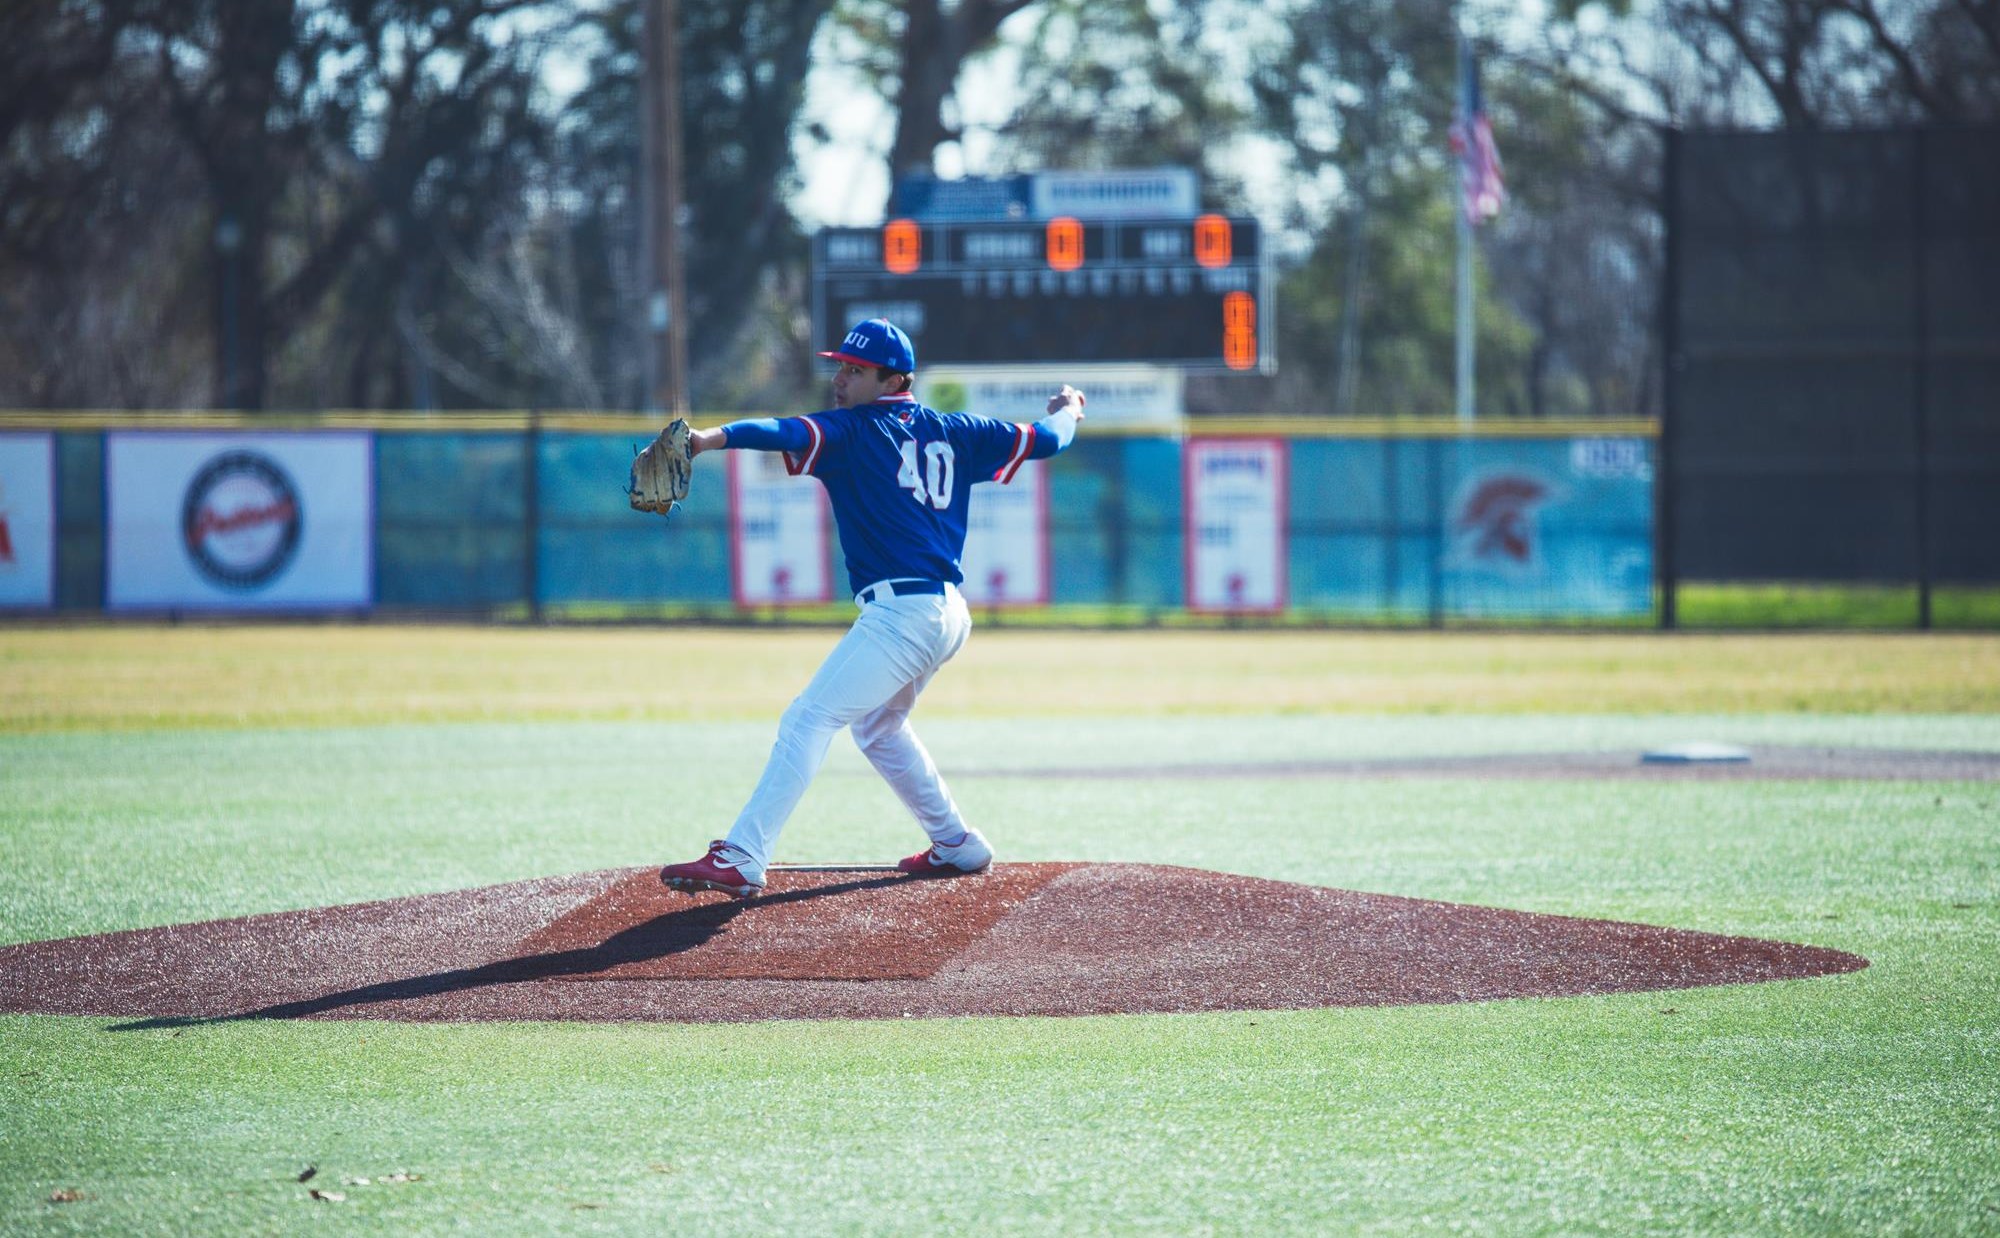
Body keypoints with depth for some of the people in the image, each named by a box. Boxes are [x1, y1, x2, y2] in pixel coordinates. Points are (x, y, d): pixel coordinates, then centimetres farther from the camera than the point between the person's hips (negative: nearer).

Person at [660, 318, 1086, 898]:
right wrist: (1067, 411, 47)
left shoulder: (854, 431, -4)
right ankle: (957, 845, 38)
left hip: (901, 612, -9)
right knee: (877, 725, 31)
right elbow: (1045, 438, 24)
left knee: (807, 720, -16)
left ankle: (740, 861, -27)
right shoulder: (950, 432, 15)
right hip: (949, 615, 9)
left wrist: (713, 437, -40)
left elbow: (790, 434, -24)